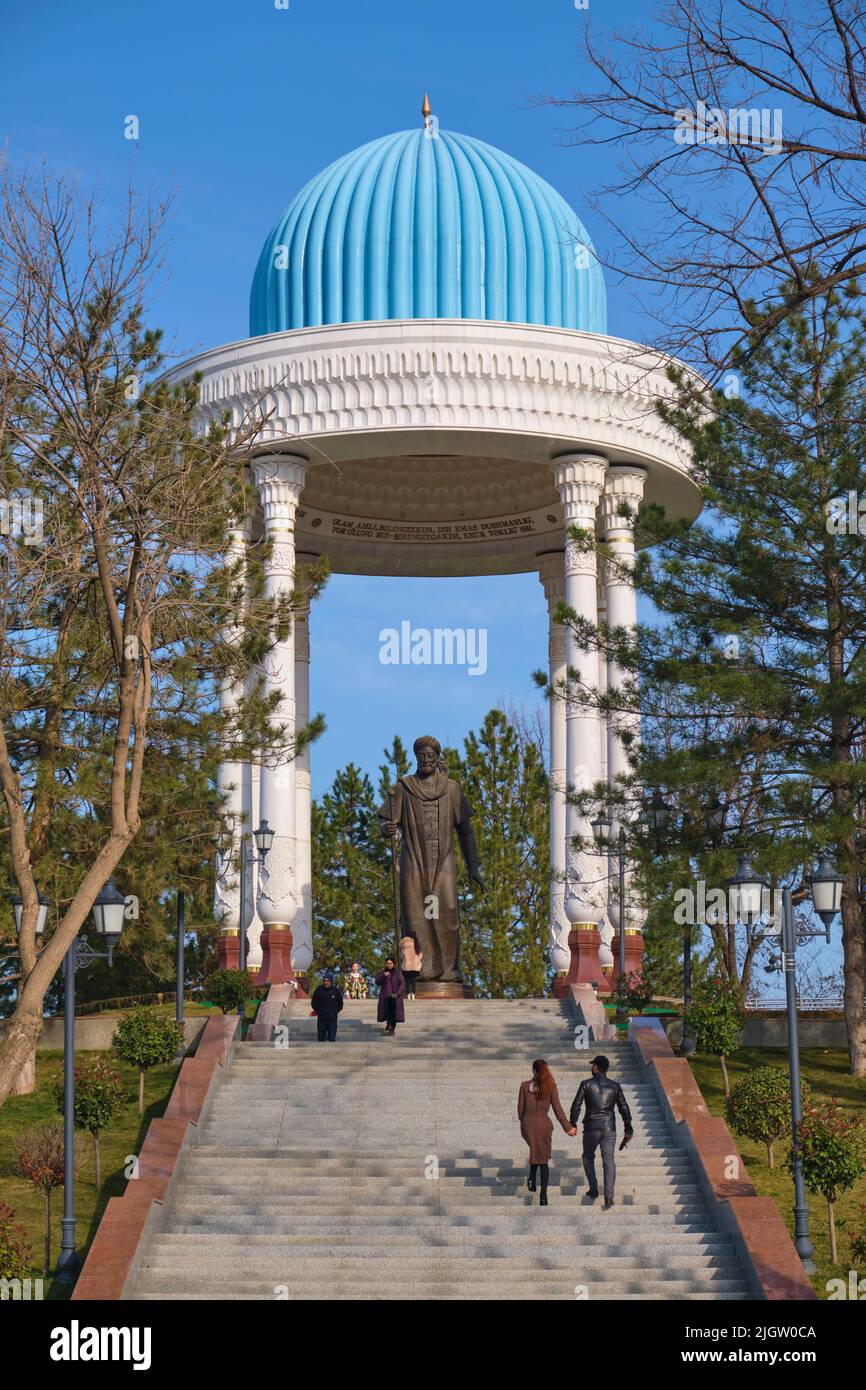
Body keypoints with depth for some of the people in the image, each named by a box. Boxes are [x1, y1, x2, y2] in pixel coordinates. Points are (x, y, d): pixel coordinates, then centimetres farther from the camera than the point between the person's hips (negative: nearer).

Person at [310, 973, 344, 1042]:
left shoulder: (336, 991, -1)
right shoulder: (318, 991, -3)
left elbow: (340, 1004, 11)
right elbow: (314, 1003, 8)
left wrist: (336, 1012, 3)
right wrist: (318, 1012, 1)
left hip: (332, 1019, 0)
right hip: (321, 1019, 0)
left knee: (332, 1038, -1)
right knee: (321, 1039, 5)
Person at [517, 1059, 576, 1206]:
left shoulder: (525, 1086, -5)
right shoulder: (551, 1086, -5)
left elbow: (520, 1107, 0)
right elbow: (557, 1108, -5)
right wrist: (568, 1127, 2)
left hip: (528, 1123, 1)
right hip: (543, 1123, -1)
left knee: (534, 1149, 29)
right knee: (543, 1158, 7)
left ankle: (532, 1177, 9)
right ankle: (543, 1196, -2)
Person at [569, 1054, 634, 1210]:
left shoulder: (586, 1084, -4)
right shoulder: (615, 1086, 1)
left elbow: (576, 1105, -5)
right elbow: (624, 1109, -1)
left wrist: (572, 1124, 8)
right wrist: (628, 1129, 6)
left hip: (591, 1128, -1)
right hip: (609, 1129, 1)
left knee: (588, 1157, 22)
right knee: (608, 1162, 2)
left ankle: (593, 1189, 17)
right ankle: (608, 1197, -10)